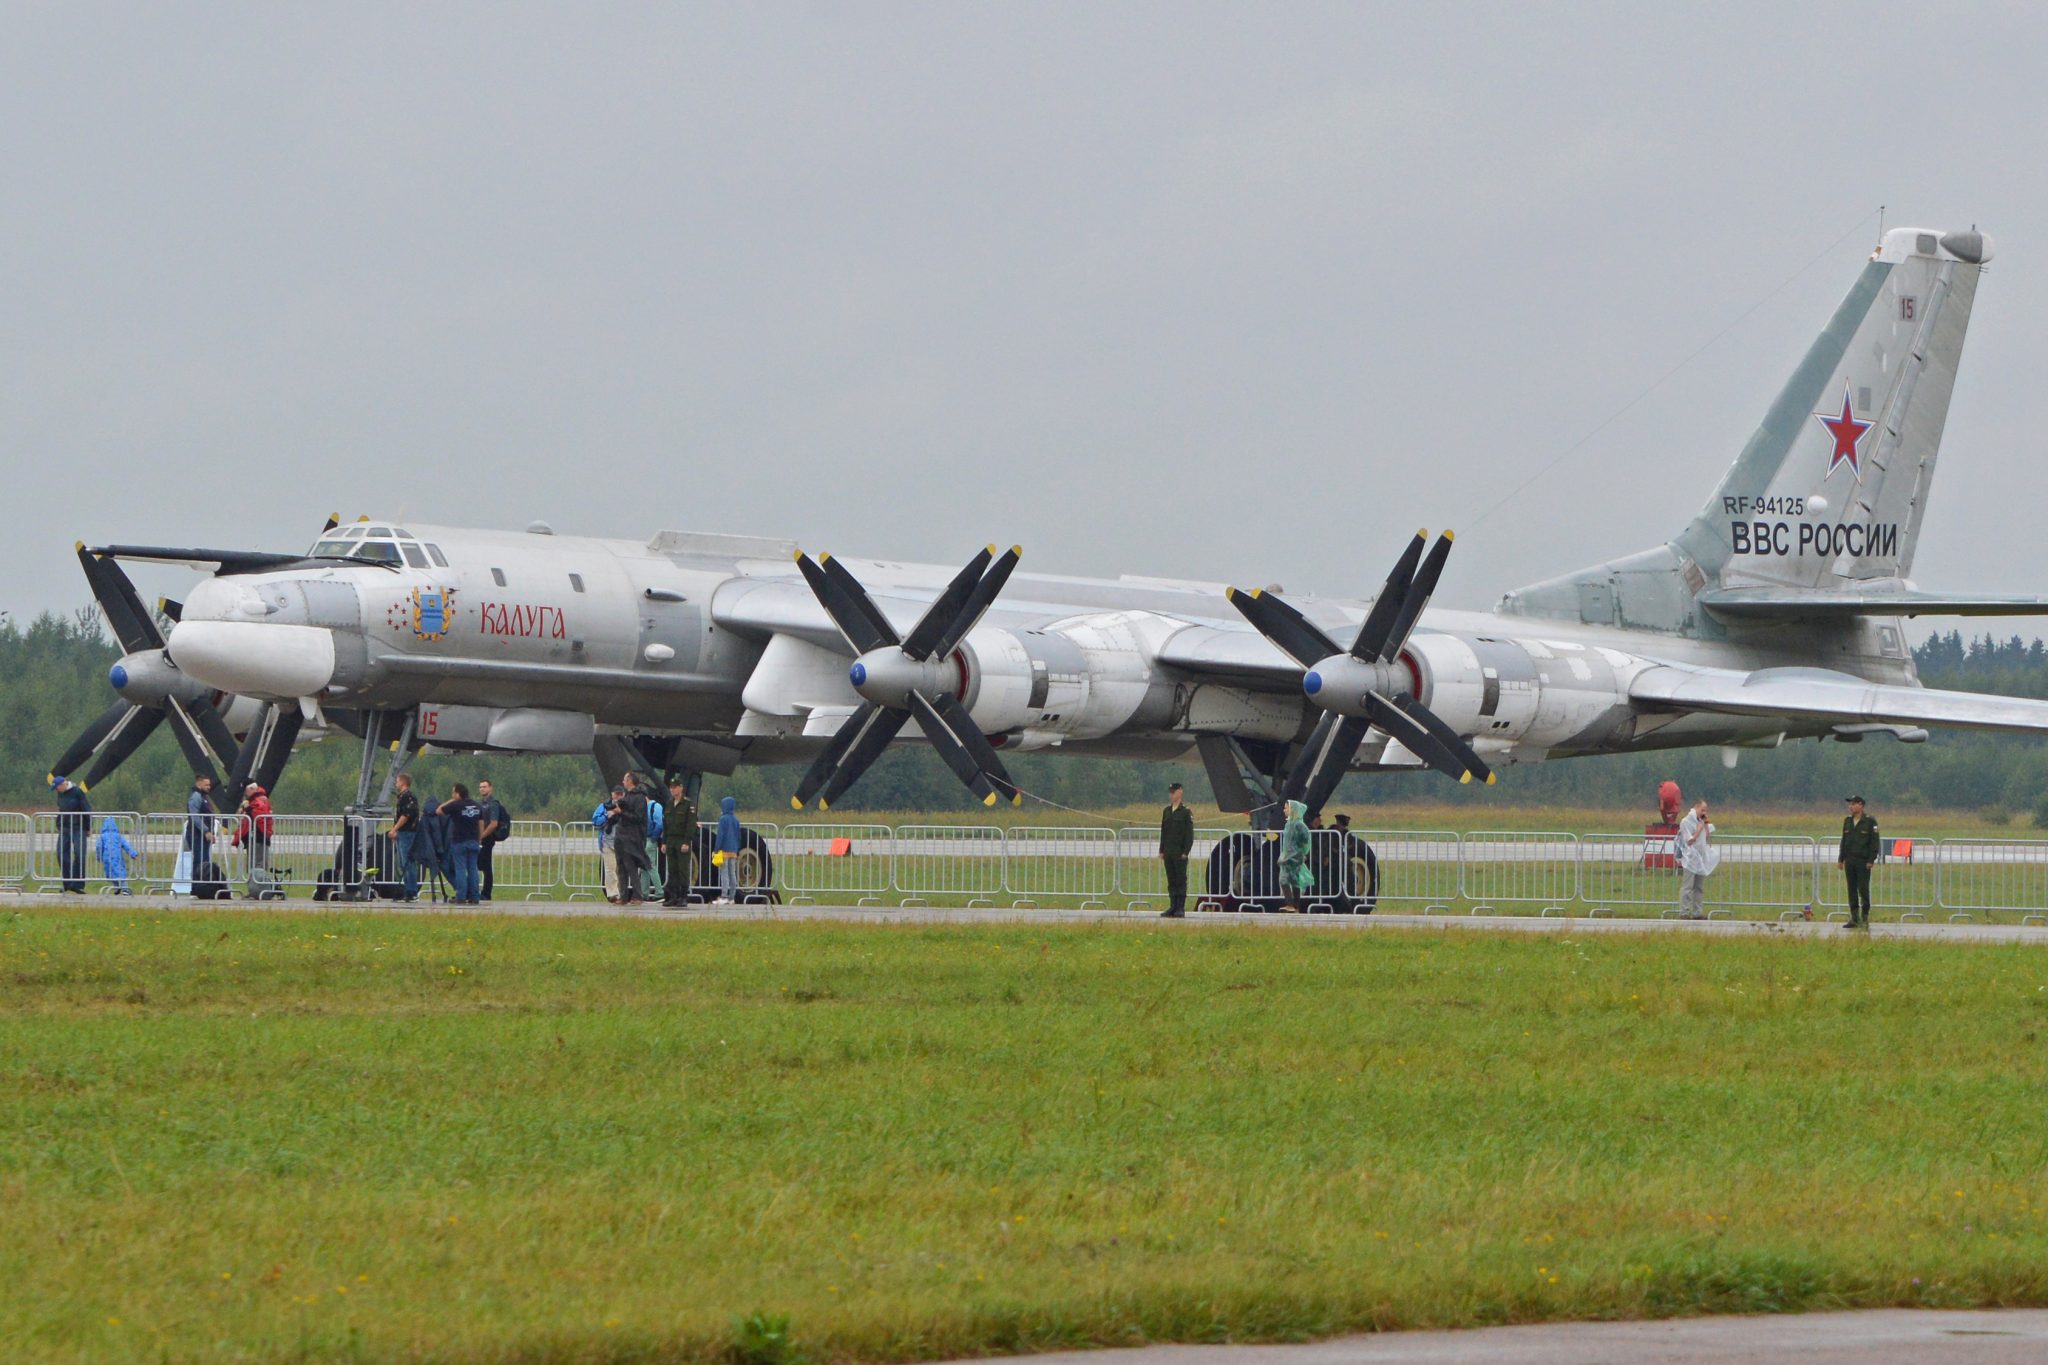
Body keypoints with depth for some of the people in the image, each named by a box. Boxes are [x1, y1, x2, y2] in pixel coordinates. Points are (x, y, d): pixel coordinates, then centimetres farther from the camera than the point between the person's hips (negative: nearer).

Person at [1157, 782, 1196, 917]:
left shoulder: (1186, 812, -5)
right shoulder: (1167, 811, 13)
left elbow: (1189, 834, -6)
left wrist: (1186, 852, -12)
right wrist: (1162, 851, 10)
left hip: (1180, 853, -6)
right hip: (1169, 853, 6)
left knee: (1181, 880, -3)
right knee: (1171, 881, 6)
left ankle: (1181, 908, -2)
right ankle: (1173, 907, 9)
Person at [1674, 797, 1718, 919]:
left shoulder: (1700, 821, 14)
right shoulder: (1686, 822, -8)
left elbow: (1707, 838, 14)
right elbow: (1689, 841, -13)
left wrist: (1706, 824, 5)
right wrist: (1699, 830, -9)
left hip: (1701, 859, 8)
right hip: (1690, 859, -8)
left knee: (1699, 888, 8)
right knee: (1687, 887, -9)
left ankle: (1697, 913, 11)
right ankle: (1684, 913, -9)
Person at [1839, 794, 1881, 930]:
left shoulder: (1869, 822, -6)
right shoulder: (1847, 821, 12)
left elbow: (1874, 843, -7)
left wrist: (1871, 861, -13)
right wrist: (1840, 859, 13)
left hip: (1863, 861, -6)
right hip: (1850, 860, 6)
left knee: (1863, 889, -6)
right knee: (1852, 890, 6)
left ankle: (1865, 918, 0)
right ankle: (1854, 918, 11)